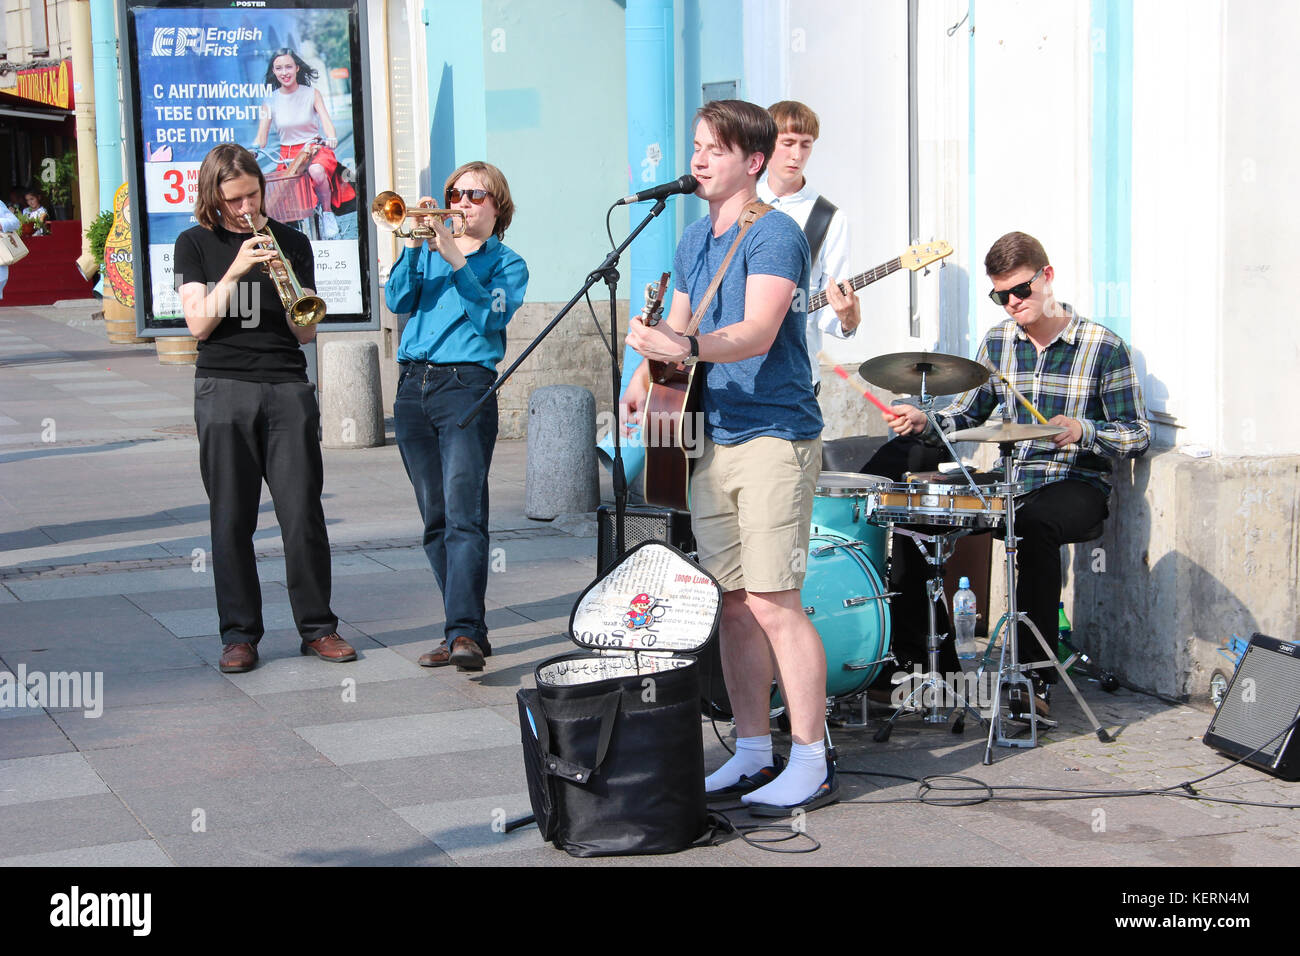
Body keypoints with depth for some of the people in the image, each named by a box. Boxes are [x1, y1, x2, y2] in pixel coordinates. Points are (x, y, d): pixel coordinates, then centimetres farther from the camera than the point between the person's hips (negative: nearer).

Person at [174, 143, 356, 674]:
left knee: (303, 514, -3)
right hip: (224, 390, -1)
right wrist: (234, 272, -14)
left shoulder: (291, 243, 11)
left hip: (288, 389, 1)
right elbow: (198, 324, -3)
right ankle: (239, 634, 8)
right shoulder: (196, 245, 8)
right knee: (231, 519, 0)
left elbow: (305, 333, 8)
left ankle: (317, 626, 7)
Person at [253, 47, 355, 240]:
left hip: (315, 150, -2)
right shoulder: (270, 102, 5)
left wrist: (331, 138, -33)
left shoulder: (312, 94, 2)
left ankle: (327, 212, -16)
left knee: (316, 171, -38)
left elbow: (326, 120, -10)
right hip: (287, 155, 2)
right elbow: (261, 138, 2)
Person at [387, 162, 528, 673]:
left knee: (463, 515, -17)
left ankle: (464, 634, -23)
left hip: (467, 386, -5)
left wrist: (455, 258, -15)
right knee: (436, 519, 7)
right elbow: (398, 300, 3)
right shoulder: (428, 251, 19)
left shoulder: (507, 262, 9)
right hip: (413, 386, 5)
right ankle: (466, 627, 14)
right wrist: (416, 245, -8)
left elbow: (491, 315, -10)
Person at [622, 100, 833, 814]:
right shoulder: (694, 240, 16)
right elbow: (676, 327, 20)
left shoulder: (774, 235, -10)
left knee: (772, 602, -9)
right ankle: (752, 752, 20)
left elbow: (758, 332, -23)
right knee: (732, 601, 10)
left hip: (773, 438, -8)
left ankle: (810, 764, -2)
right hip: (710, 438, 8)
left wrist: (687, 348, -38)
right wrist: (644, 378, 1)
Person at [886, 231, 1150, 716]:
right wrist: (925, 422, -4)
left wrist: (1081, 432, -24)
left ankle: (1036, 677, -31)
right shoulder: (998, 341, 9)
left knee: (1034, 524, -38)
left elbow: (1138, 435, -6)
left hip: (1077, 485, -5)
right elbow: (969, 411, 17)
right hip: (1011, 481, 5)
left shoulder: (1103, 347, -7)